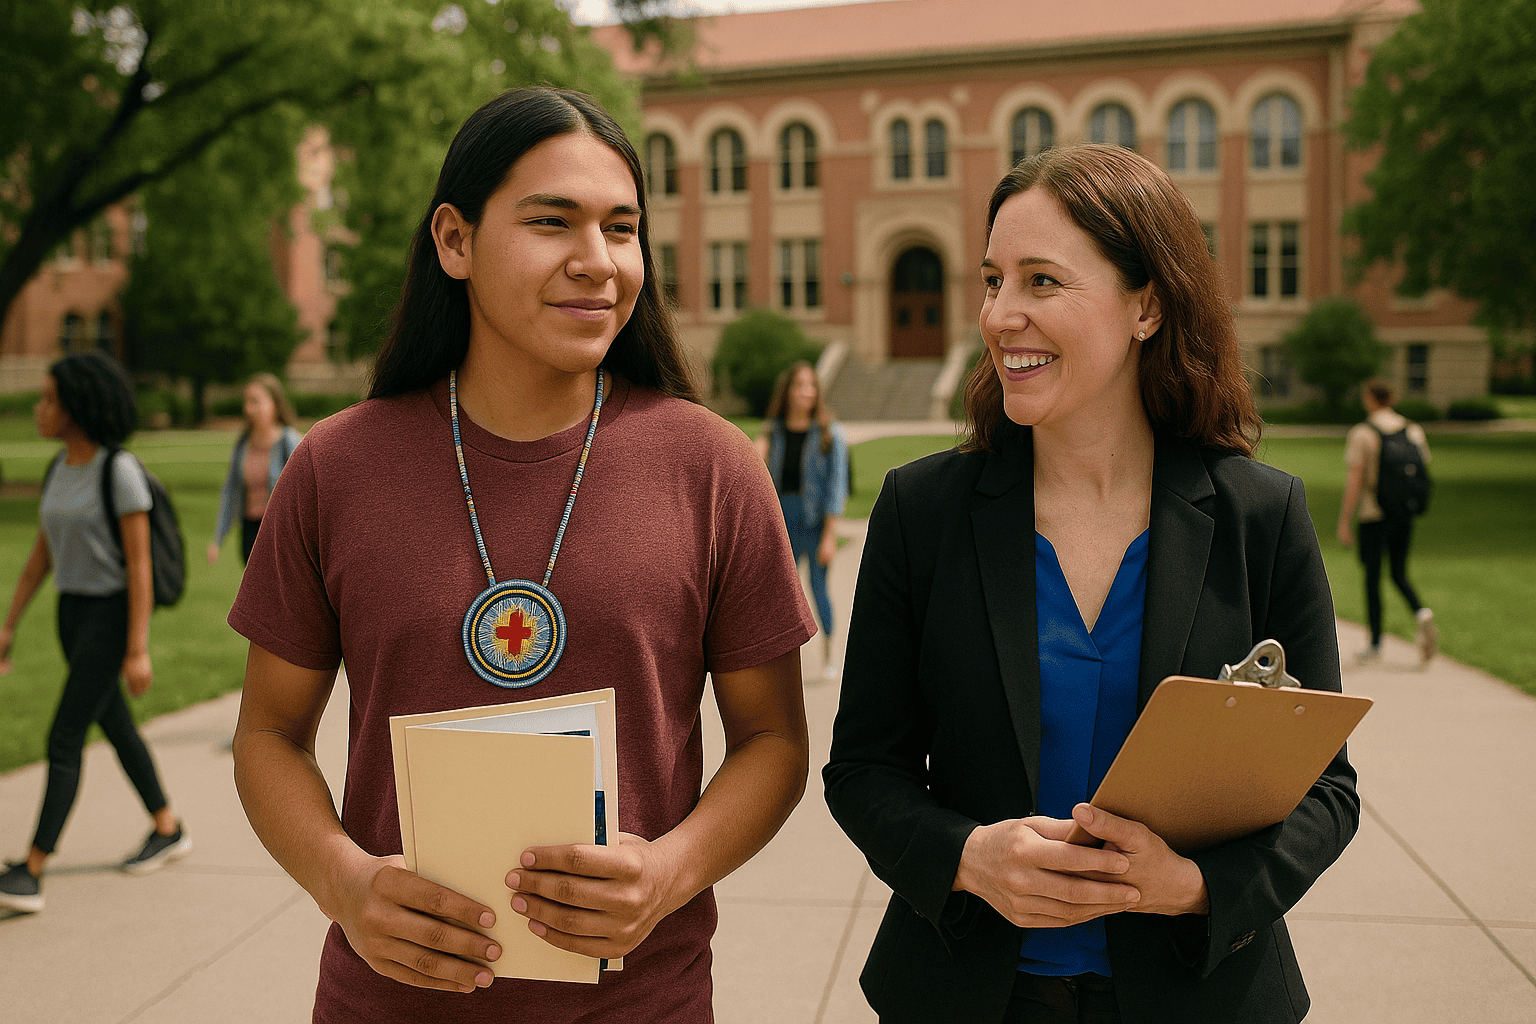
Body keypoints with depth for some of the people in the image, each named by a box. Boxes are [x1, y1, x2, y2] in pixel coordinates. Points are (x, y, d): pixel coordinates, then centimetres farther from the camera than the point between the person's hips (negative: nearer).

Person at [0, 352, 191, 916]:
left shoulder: (121, 470, -19)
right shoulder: (61, 468, 6)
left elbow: (139, 563, -19)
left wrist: (138, 651, -19)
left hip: (112, 615, -9)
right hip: (73, 612, 9)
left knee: (63, 740, -10)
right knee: (116, 728, 17)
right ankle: (169, 830, 31)